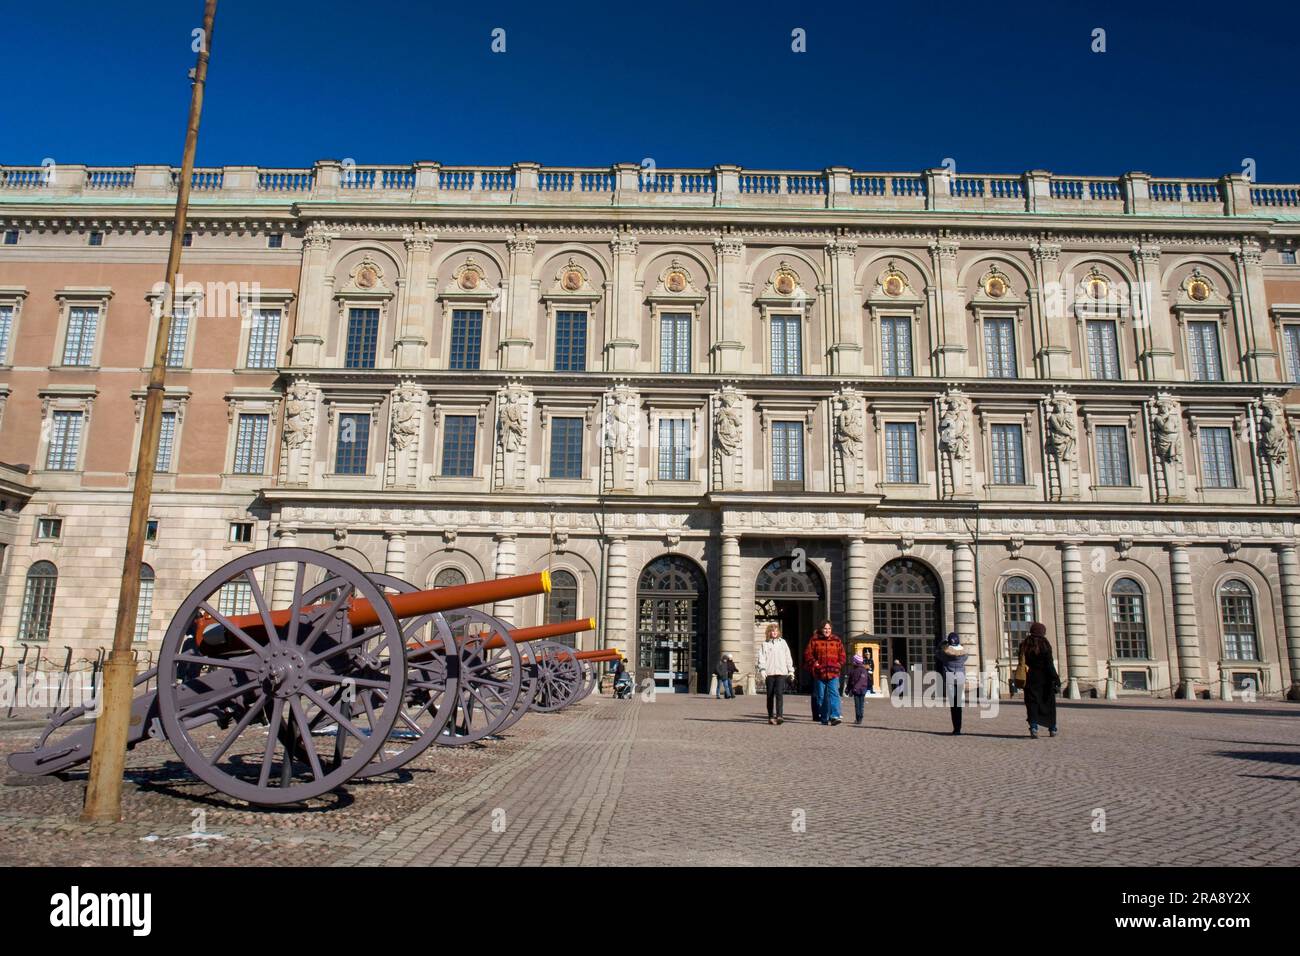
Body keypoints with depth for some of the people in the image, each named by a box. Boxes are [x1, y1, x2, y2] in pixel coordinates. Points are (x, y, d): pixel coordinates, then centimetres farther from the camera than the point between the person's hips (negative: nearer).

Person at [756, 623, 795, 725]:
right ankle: (771, 716, 13)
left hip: (781, 672, 0)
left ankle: (779, 716, -19)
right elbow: (761, 658, 1)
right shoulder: (764, 644, 8)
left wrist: (790, 670, 13)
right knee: (770, 695, 5)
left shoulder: (783, 642, 14)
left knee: (779, 693, -14)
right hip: (769, 673, 0)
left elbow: (788, 657, 16)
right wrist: (762, 670, -11)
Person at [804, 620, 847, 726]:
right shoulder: (815, 640, 2)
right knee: (821, 697, 6)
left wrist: (839, 665, 2)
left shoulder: (837, 640, 8)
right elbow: (808, 654, 3)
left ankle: (834, 717, -22)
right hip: (819, 674, 0)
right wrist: (814, 664, -7)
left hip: (833, 673, 0)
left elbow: (842, 655, 14)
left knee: (834, 694, -15)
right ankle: (824, 719, 16)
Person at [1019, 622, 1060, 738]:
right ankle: (1052, 729, 21)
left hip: (1030, 679, 2)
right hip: (1044, 679, -2)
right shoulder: (1044, 644, -8)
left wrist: (1024, 679, 13)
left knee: (1032, 703, 0)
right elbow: (1049, 664, -12)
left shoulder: (1024, 645, 5)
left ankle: (1034, 728, -15)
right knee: (1049, 703, 12)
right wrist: (1056, 679, -8)